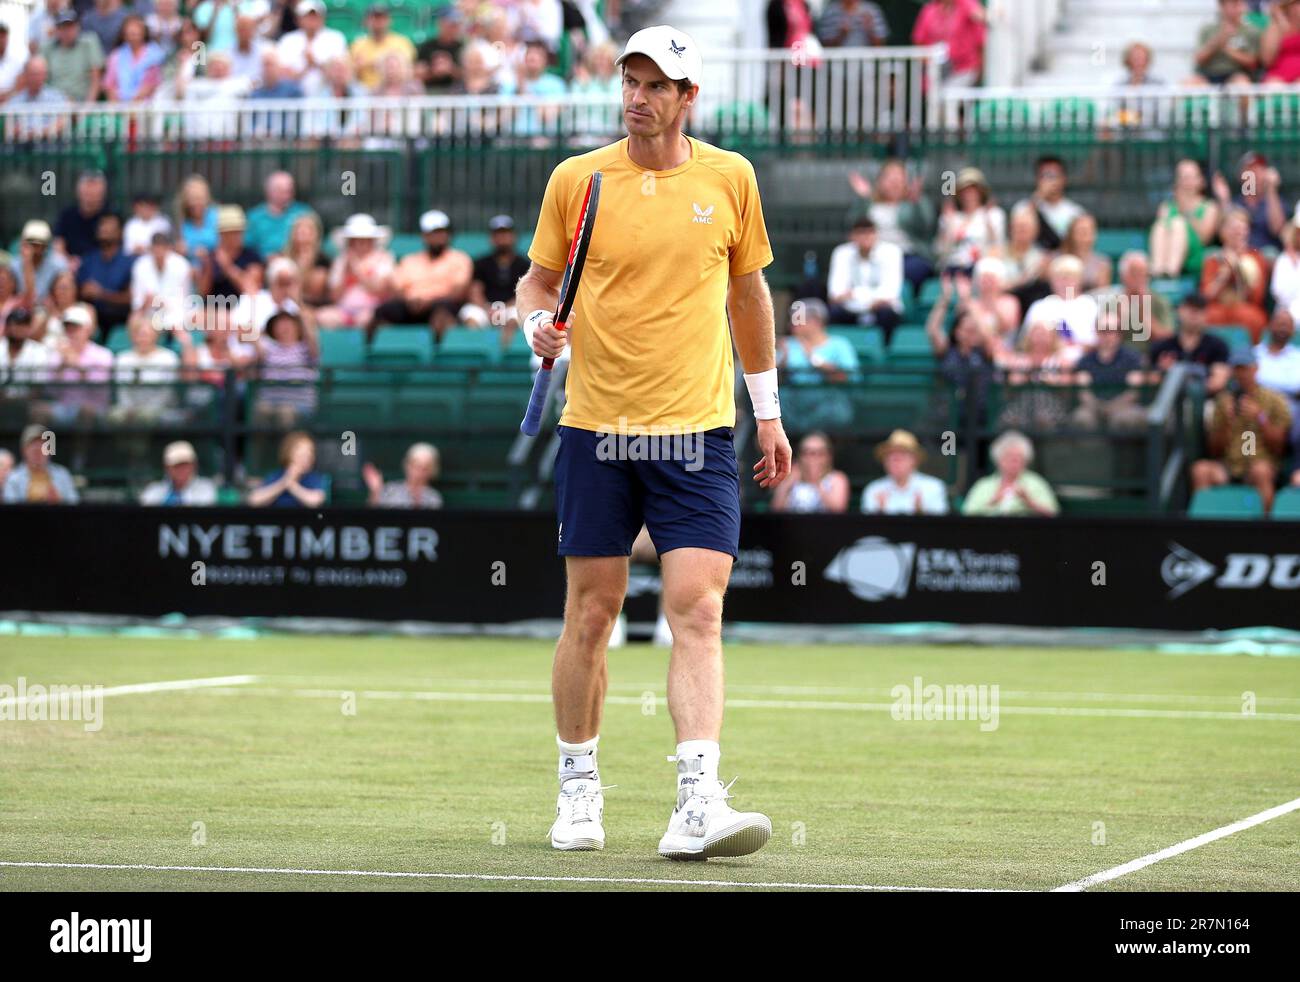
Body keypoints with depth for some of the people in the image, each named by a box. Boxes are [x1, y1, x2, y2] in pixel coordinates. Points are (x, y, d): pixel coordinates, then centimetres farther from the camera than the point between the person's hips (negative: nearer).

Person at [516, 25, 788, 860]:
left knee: (698, 613, -12)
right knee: (591, 612, 5)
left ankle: (697, 805, -19)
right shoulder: (577, 179, 1)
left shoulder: (730, 178, 4)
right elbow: (539, 278, 13)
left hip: (698, 431, 0)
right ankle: (579, 788, 22)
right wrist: (540, 322, -10)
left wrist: (769, 411, 16)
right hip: (595, 426, 0)